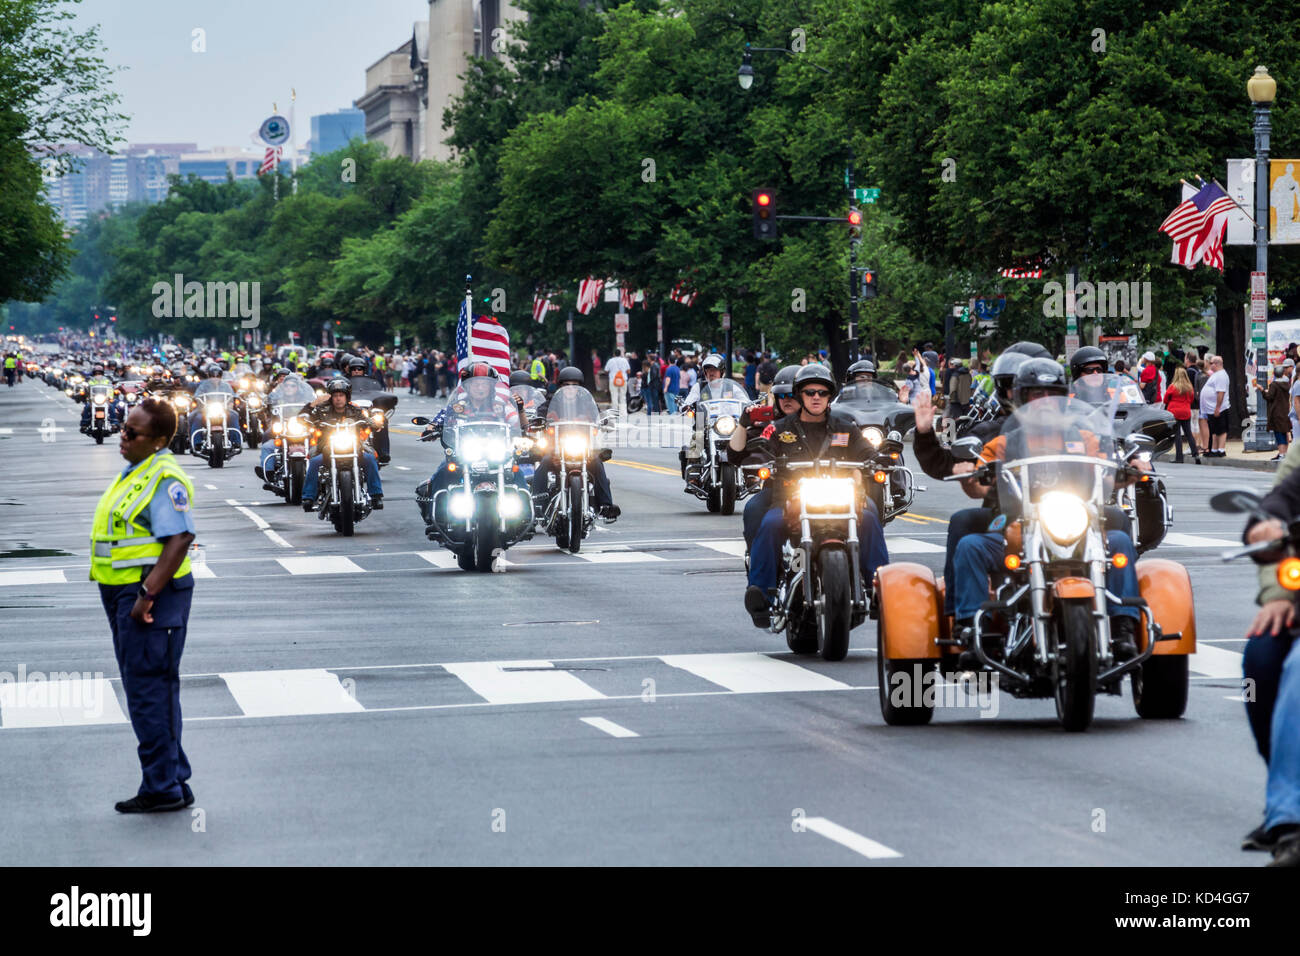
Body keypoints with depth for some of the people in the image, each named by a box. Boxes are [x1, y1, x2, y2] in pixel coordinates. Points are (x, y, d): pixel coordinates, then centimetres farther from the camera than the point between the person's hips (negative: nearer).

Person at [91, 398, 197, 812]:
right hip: (124, 593, 10)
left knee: (149, 692, -7)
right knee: (144, 689, 13)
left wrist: (147, 595, -25)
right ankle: (173, 783, 19)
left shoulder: (165, 479, -16)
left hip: (152, 595, -10)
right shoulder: (131, 473, 15)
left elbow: (180, 540, -24)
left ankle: (163, 786, -2)